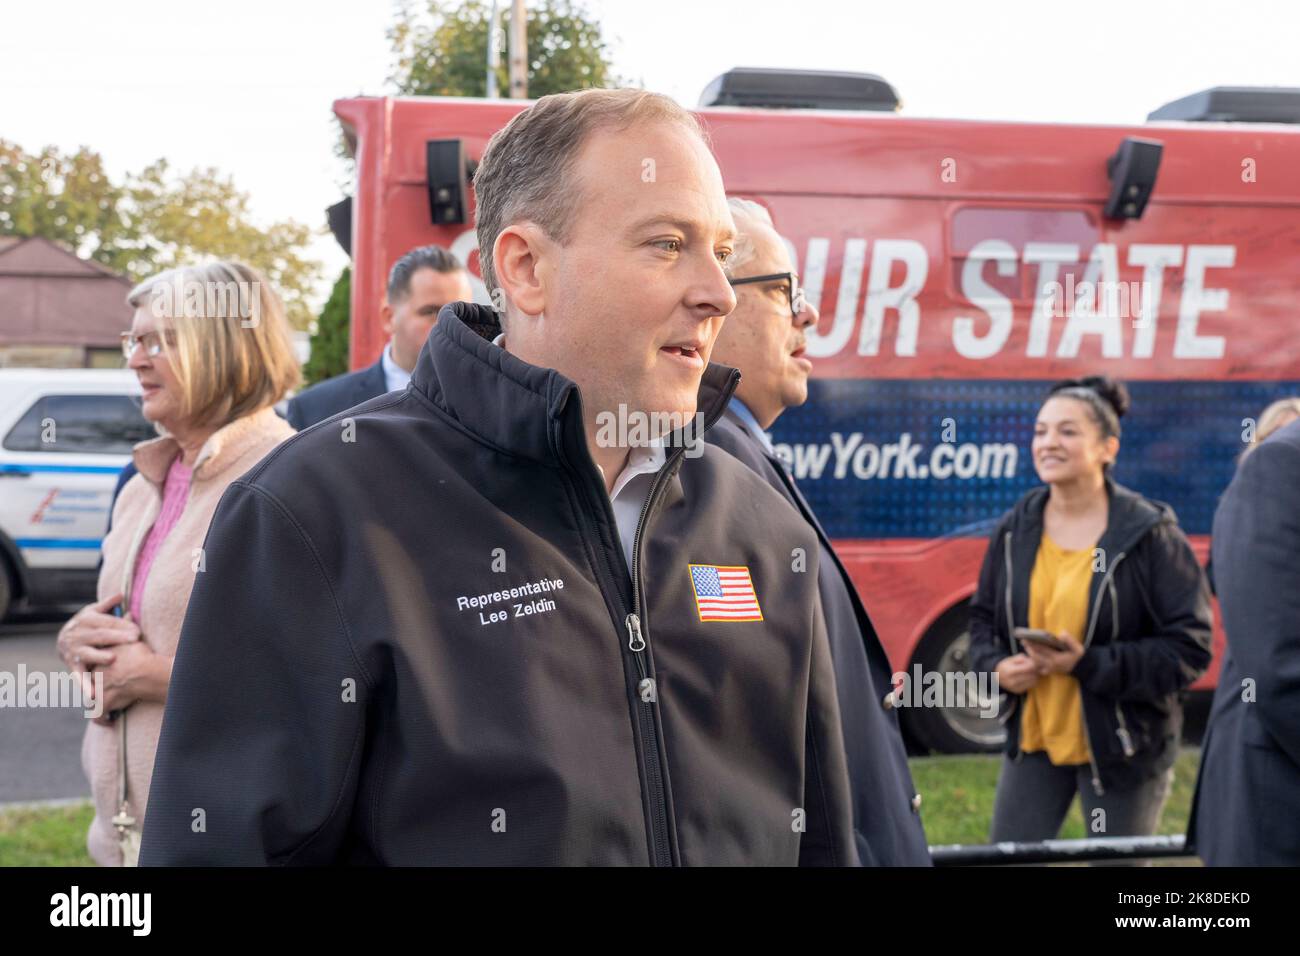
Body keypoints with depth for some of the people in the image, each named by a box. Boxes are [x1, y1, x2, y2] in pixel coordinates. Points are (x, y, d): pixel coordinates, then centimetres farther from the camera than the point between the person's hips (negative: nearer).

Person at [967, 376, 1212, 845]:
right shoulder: (1016, 529, 3)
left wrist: (1089, 665, -24)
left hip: (1120, 747, -4)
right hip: (1033, 738, 4)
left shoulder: (1150, 534, -13)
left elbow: (1190, 647, -14)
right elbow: (982, 616, 14)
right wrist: (996, 665, -9)